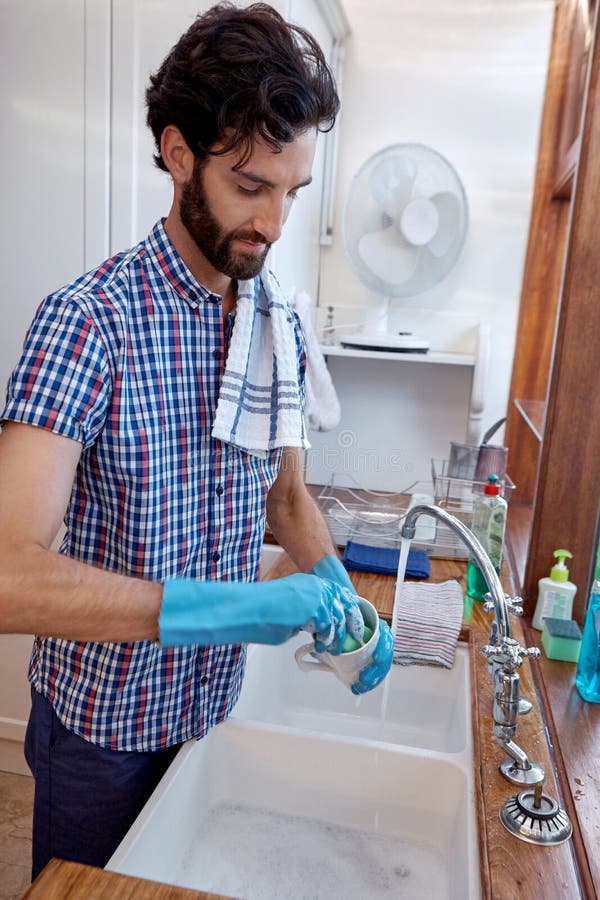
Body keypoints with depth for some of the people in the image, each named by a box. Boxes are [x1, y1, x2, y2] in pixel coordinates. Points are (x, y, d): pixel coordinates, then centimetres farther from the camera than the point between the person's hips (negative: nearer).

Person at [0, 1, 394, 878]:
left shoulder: (281, 321, -4)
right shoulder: (88, 320, -24)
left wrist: (342, 598, -9)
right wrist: (232, 605, -38)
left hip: (216, 703, 5)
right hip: (102, 722, -4)